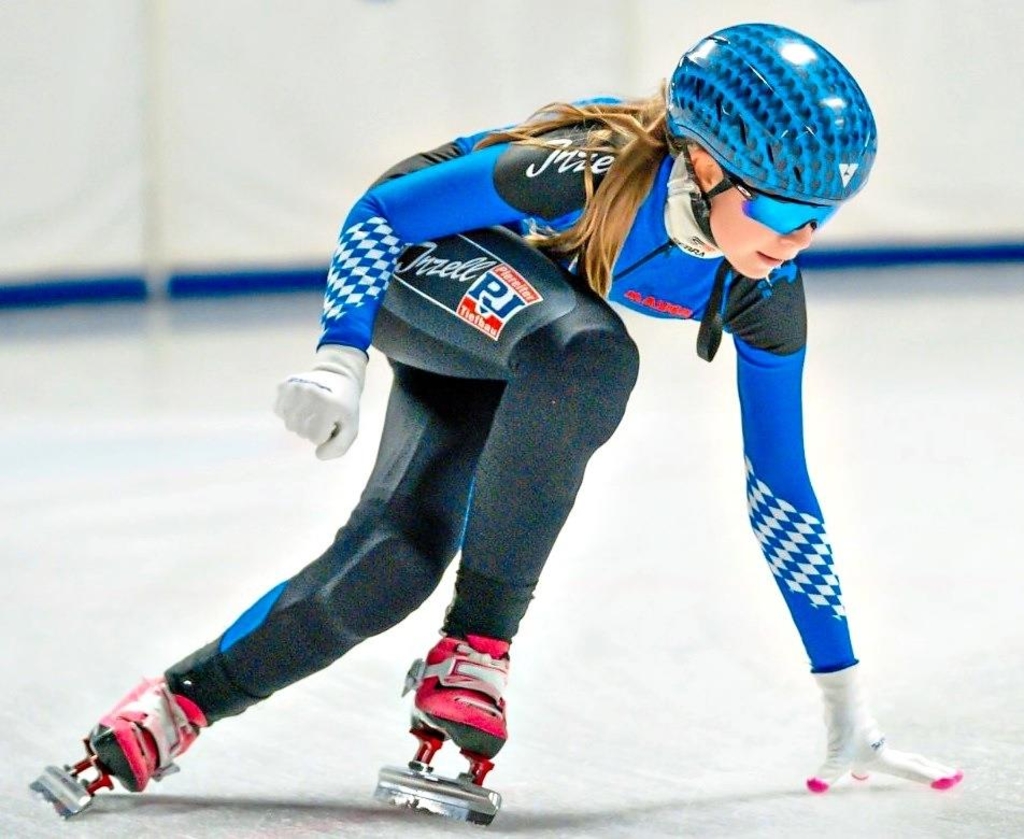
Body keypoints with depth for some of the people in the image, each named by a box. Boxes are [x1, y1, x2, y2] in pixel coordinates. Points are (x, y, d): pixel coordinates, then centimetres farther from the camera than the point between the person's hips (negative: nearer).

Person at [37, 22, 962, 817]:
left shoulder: (765, 295, -19)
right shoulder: (589, 170, -37)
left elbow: (780, 492, -9)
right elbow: (384, 208, -22)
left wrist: (846, 698, -8)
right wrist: (341, 355, -33)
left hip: (507, 366, 6)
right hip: (432, 263, -6)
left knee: (395, 562, -12)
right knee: (585, 349, -38)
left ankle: (182, 702, 5)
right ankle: (476, 649, -29)